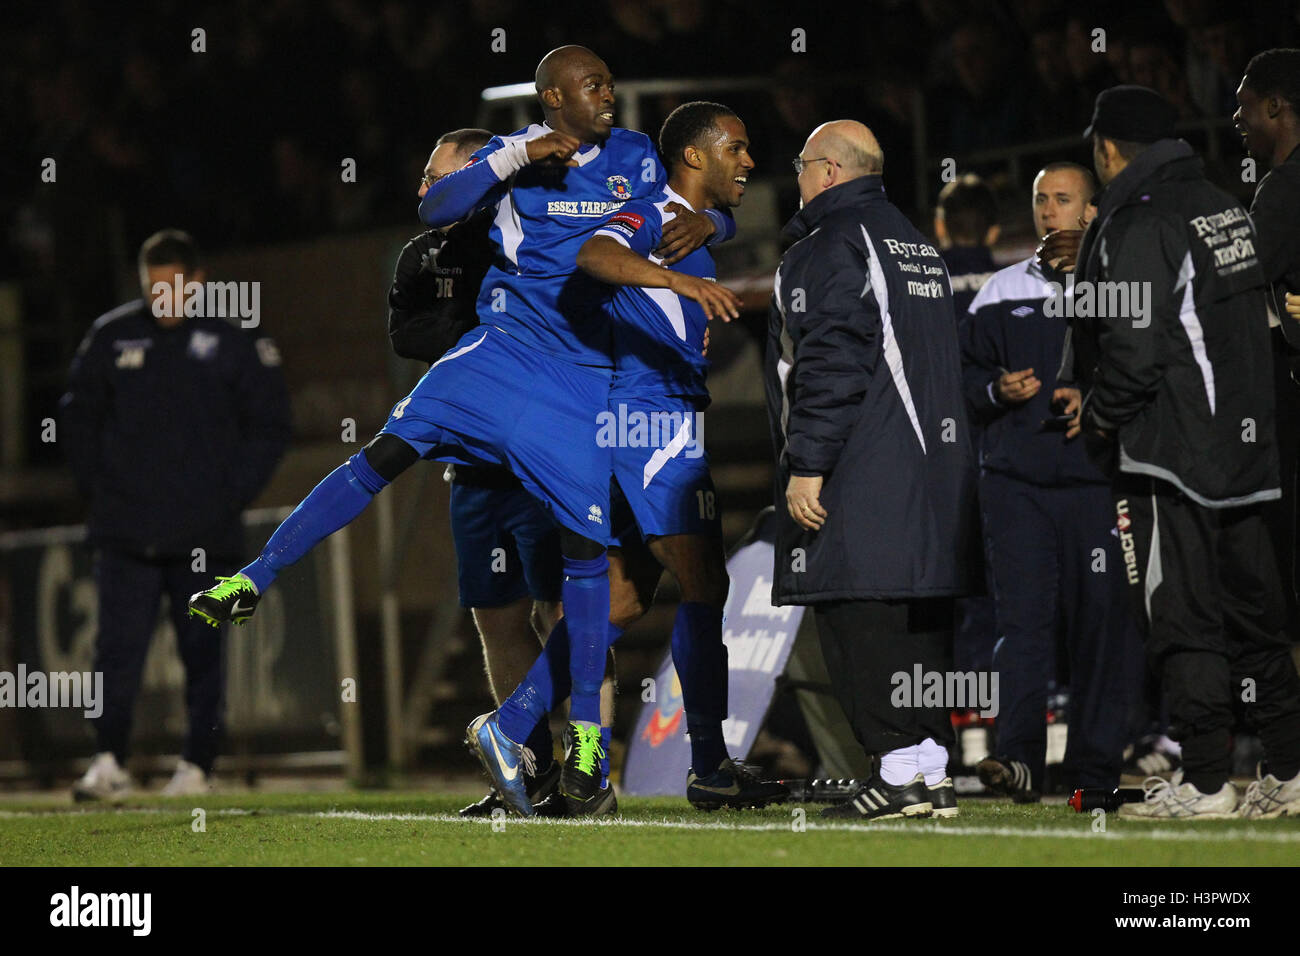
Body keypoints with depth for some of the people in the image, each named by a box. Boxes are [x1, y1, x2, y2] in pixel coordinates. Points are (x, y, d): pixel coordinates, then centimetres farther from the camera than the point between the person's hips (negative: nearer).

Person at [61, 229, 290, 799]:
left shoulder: (238, 343, 0)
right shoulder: (111, 337, 6)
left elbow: (269, 427, 6)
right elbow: (78, 415, 17)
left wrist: (231, 494, -2)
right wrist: (96, 489, 7)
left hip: (206, 537, -1)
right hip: (125, 534, 1)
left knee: (203, 653, 4)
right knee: (118, 648, -8)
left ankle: (198, 764, 11)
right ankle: (110, 760, -6)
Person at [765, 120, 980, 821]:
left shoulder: (830, 246, -8)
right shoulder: (915, 243, 21)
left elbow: (830, 363, -17)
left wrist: (807, 466, -17)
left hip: (857, 474, -9)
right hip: (934, 466, 9)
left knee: (856, 617, -9)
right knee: (918, 620, 9)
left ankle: (900, 768, -14)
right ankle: (933, 769, 8)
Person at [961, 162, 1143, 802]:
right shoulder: (1002, 292, 14)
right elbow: (965, 371, 19)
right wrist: (997, 390, -2)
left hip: (1098, 480, -1)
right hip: (1015, 479, 1)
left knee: (1103, 623, 0)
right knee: (1023, 617, -9)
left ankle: (1095, 767, 7)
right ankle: (1019, 760, -16)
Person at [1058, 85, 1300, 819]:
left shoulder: (1137, 227, -14)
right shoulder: (1226, 209, 12)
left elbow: (1136, 351, -21)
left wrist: (1099, 413, -1)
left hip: (1167, 452, -8)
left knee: (1183, 619, -3)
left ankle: (1207, 782, -2)